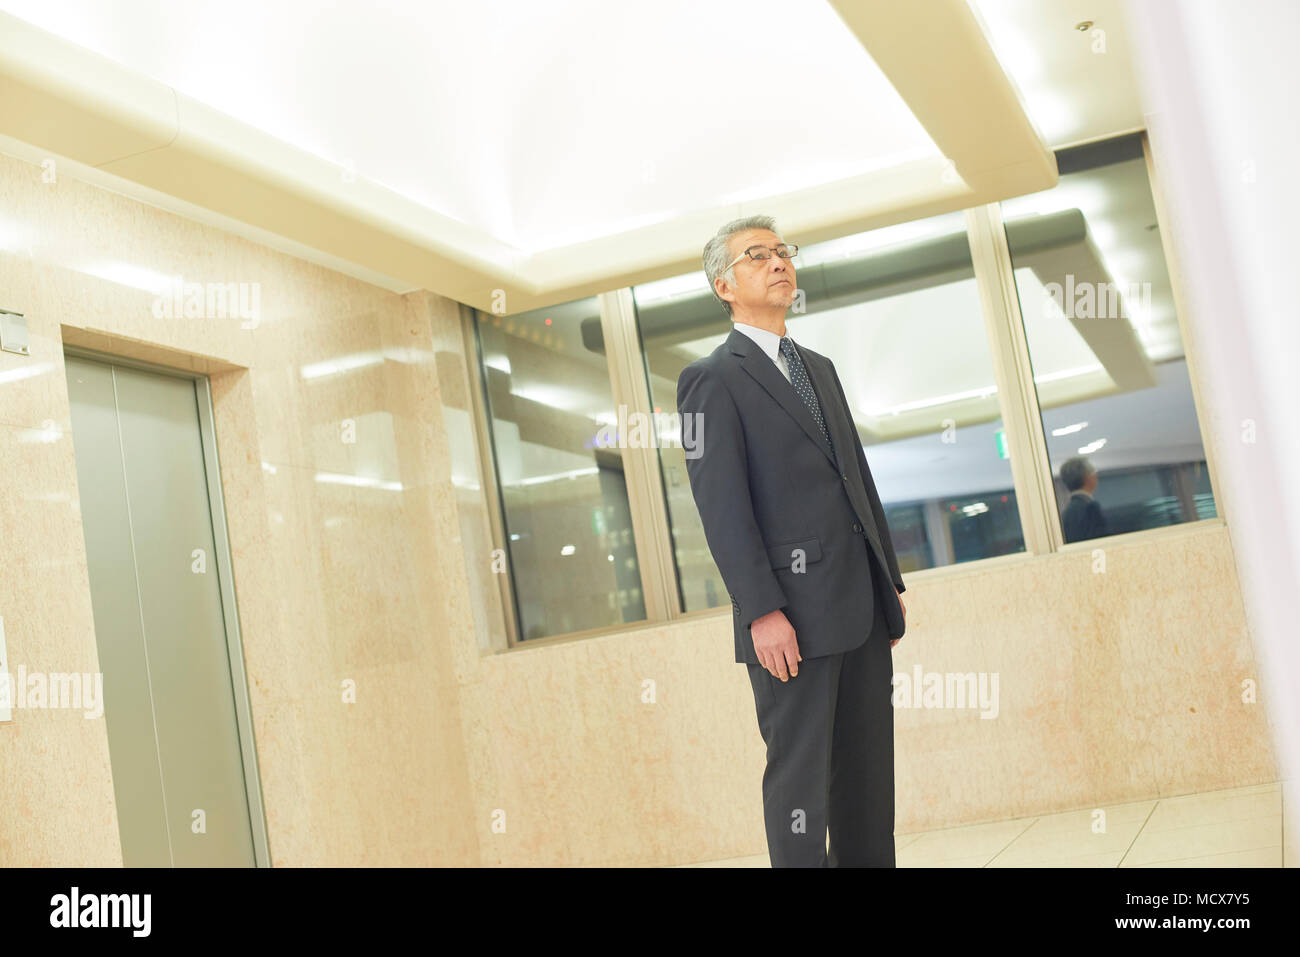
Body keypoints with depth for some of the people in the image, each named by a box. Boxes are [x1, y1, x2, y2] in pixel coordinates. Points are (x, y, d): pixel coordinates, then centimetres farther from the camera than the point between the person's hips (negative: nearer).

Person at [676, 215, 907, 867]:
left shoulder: (819, 368, 21)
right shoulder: (711, 380, -3)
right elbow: (721, 506, -11)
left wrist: (890, 581, 17)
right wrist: (762, 611, -19)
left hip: (863, 608, 7)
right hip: (794, 616, -7)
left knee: (868, 772, 11)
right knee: (801, 775, -2)